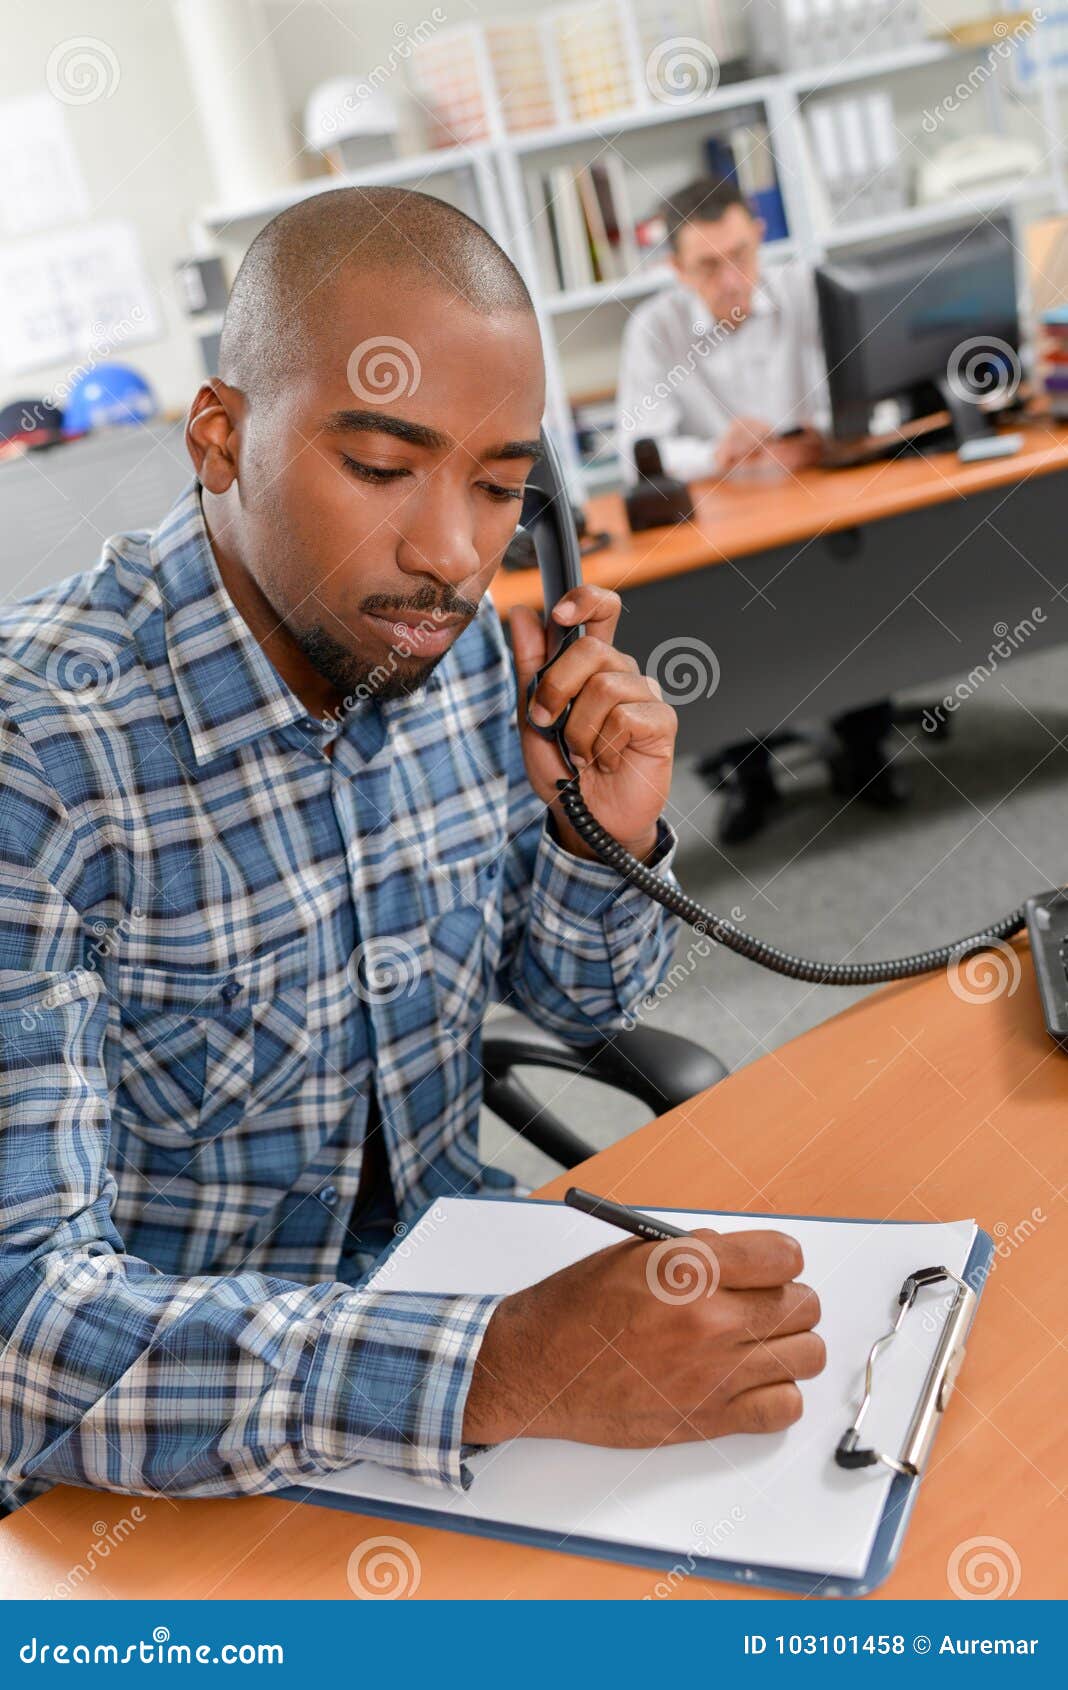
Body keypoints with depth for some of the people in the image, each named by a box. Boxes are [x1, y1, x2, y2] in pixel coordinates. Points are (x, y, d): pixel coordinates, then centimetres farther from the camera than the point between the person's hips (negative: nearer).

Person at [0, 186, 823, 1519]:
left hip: (442, 1253, 5)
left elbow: (580, 1001, 8)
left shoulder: (451, 645, -5)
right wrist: (499, 1368, -41)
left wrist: (605, 833, -13)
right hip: (167, 1460, -5)